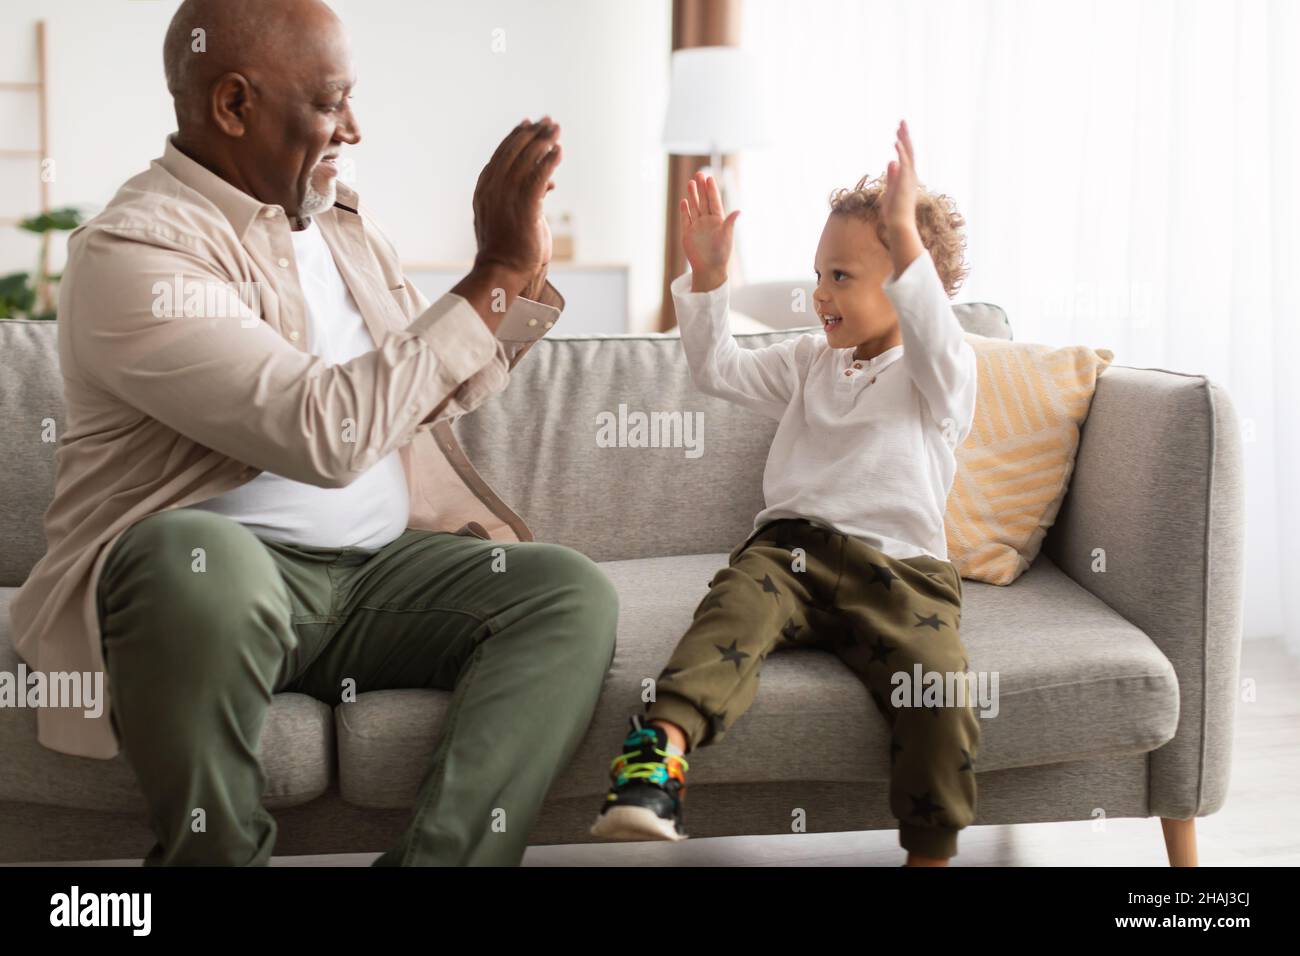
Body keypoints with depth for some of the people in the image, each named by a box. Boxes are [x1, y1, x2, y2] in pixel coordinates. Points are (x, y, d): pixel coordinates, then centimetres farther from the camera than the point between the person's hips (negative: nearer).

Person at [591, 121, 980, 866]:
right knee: (736, 604, -31)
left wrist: (905, 234, -33)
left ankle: (931, 850, -10)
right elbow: (720, 371, 18)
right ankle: (664, 745, -53)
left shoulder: (941, 378, 4)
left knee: (939, 685, -28)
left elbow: (935, 340, -19)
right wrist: (707, 274, 5)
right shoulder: (810, 363, 23)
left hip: (897, 566, -3)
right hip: (792, 546, 3)